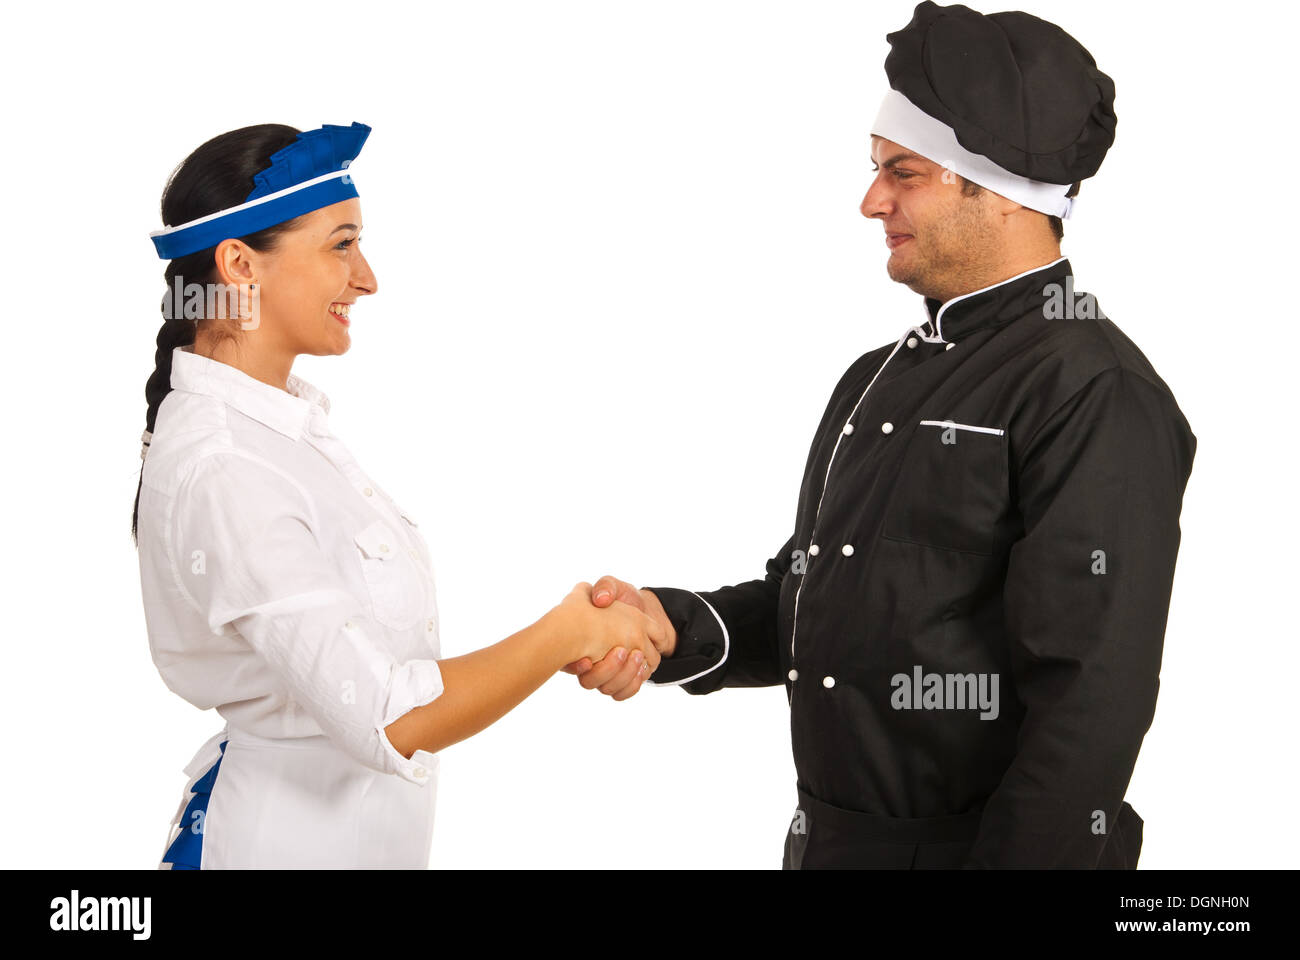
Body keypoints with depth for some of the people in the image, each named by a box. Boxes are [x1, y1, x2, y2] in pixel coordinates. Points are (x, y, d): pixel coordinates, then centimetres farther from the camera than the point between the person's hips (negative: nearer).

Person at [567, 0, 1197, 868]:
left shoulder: (1096, 396, -15)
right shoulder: (882, 380, 13)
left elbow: (1093, 702, -21)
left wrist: (1015, 855, -22)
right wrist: (677, 630, -2)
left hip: (975, 846, -8)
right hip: (828, 835, 8)